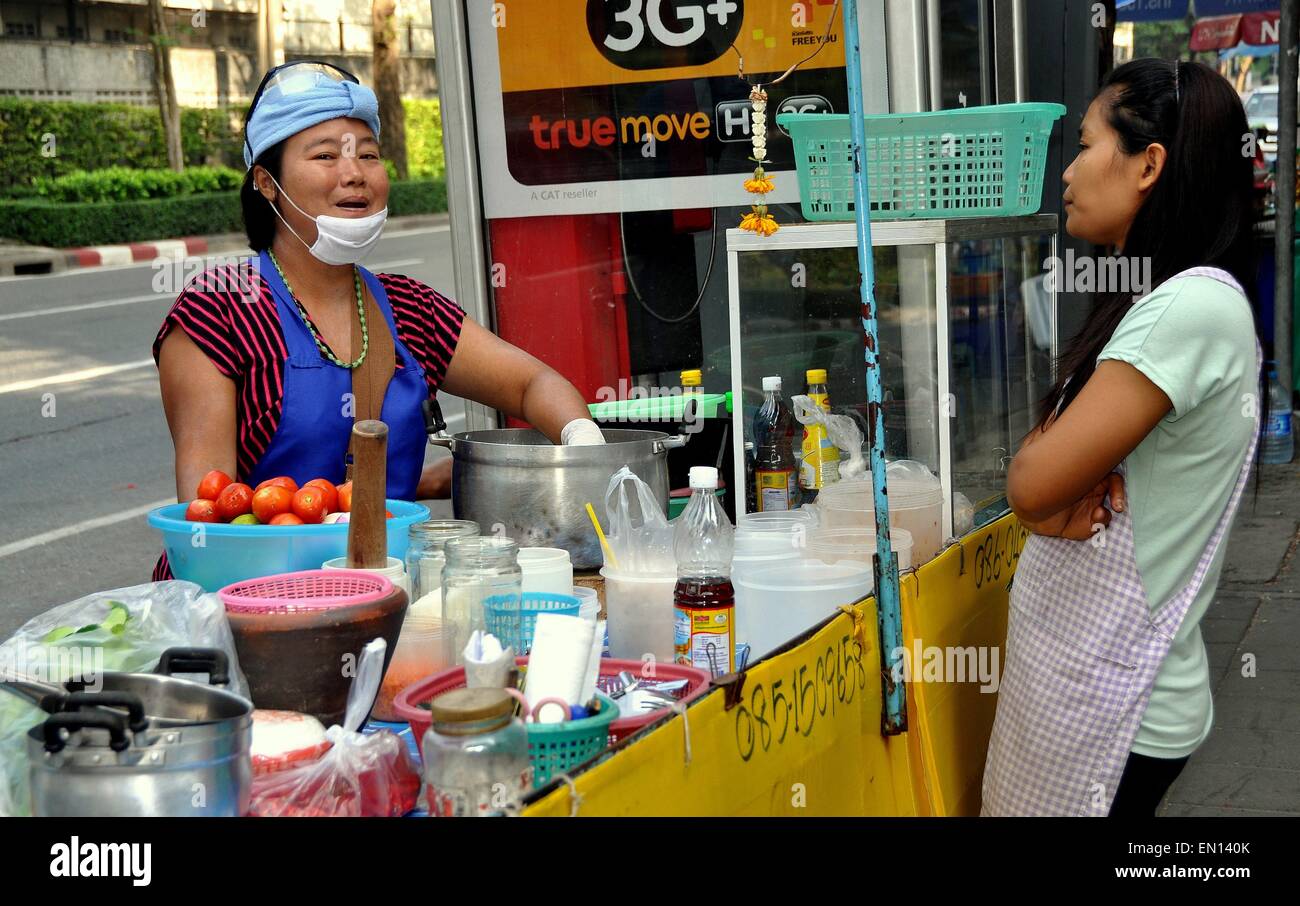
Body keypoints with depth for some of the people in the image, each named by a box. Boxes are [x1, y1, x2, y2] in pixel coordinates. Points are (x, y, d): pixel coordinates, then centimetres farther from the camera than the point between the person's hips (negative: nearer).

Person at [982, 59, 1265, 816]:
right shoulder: (1163, 302, 9)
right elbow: (1047, 474, 9)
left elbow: (1032, 484, -24)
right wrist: (1065, 488, -13)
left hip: (1113, 702, -9)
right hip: (1083, 674, 9)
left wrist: (1043, 448, -3)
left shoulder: (1193, 306, -23)